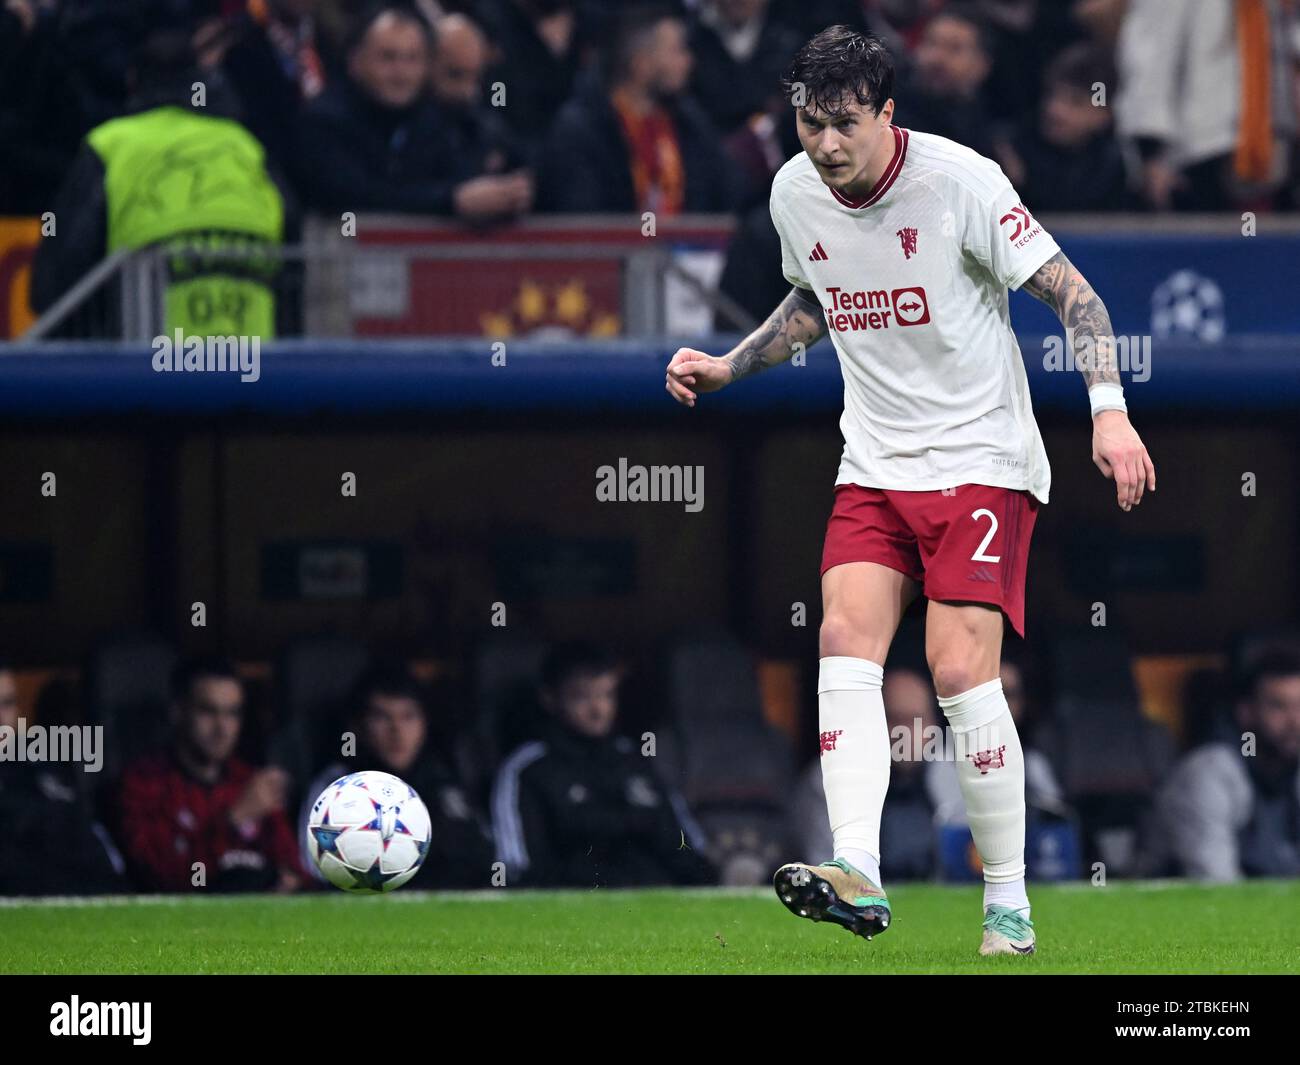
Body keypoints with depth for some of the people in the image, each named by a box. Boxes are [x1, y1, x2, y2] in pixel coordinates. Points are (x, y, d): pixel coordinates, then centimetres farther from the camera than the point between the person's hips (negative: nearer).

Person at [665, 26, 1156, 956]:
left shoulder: (959, 181, -14)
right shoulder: (795, 194, 3)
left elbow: (1071, 293, -10)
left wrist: (1110, 410, -21)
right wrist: (727, 368, 14)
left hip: (981, 460, -5)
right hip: (874, 465, 5)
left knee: (961, 670, -14)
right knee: (846, 640, -16)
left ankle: (1009, 903, -3)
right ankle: (857, 873, -27)